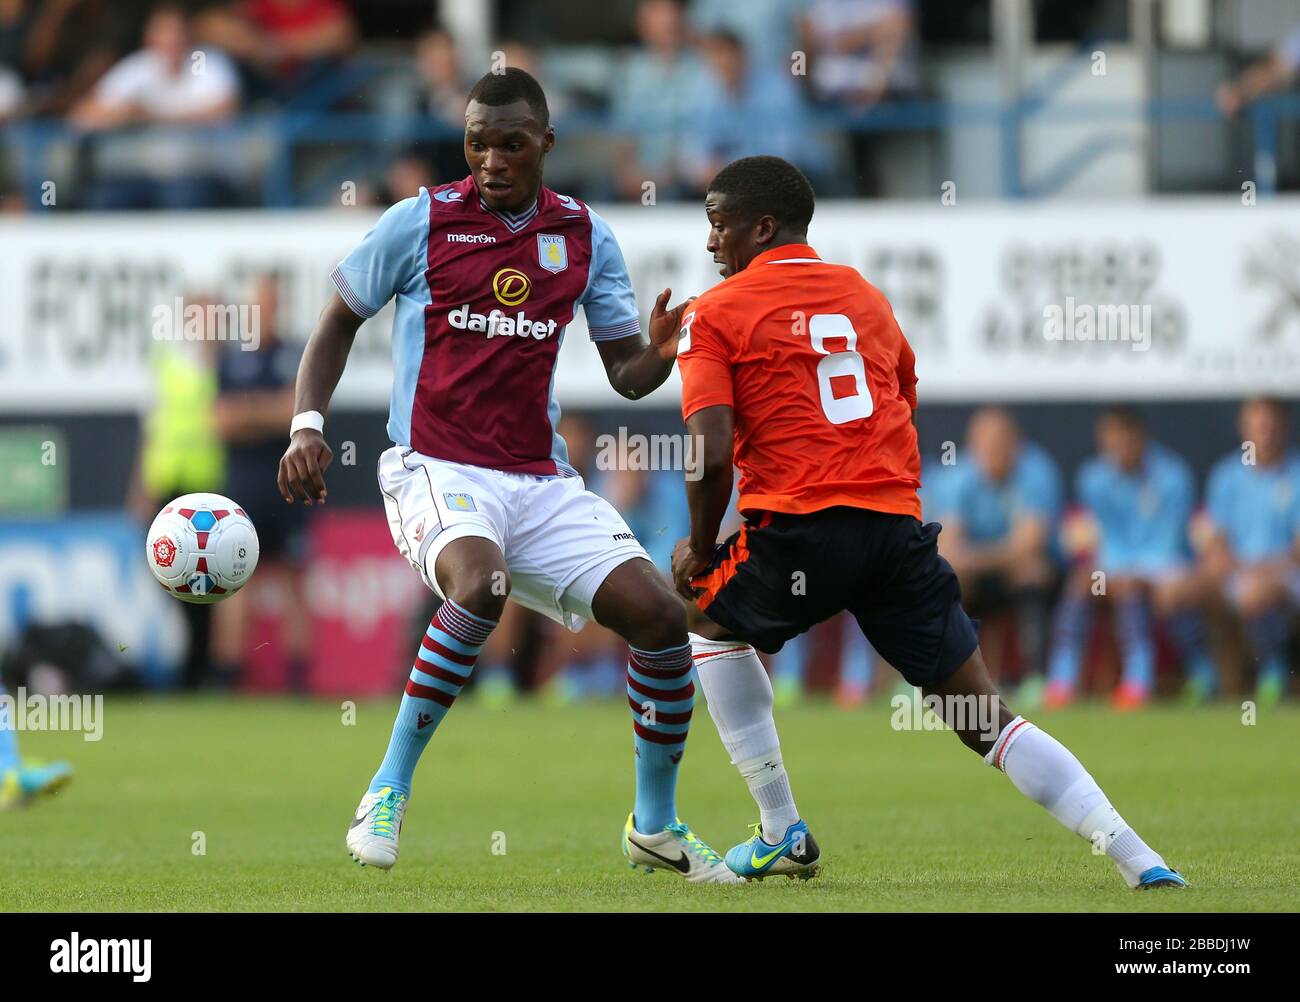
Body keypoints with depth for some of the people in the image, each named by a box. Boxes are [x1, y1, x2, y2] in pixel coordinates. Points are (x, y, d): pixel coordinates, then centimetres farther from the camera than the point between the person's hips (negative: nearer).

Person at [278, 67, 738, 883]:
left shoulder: (586, 238, 8)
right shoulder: (420, 222, -1)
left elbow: (627, 375, 11)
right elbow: (339, 323, 9)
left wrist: (660, 351, -12)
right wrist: (307, 426, -4)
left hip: (542, 480, 4)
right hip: (436, 470, -4)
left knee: (661, 615, -10)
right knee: (481, 584, -36)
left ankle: (657, 826, 10)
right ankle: (389, 793, -22)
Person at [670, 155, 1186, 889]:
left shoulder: (716, 314, 4)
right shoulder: (867, 297, 21)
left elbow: (711, 453, -8)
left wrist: (701, 548, 6)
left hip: (799, 528, -4)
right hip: (899, 525, 4)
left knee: (706, 621, 26)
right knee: (985, 718, 6)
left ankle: (783, 835, 19)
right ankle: (1141, 862, -7)